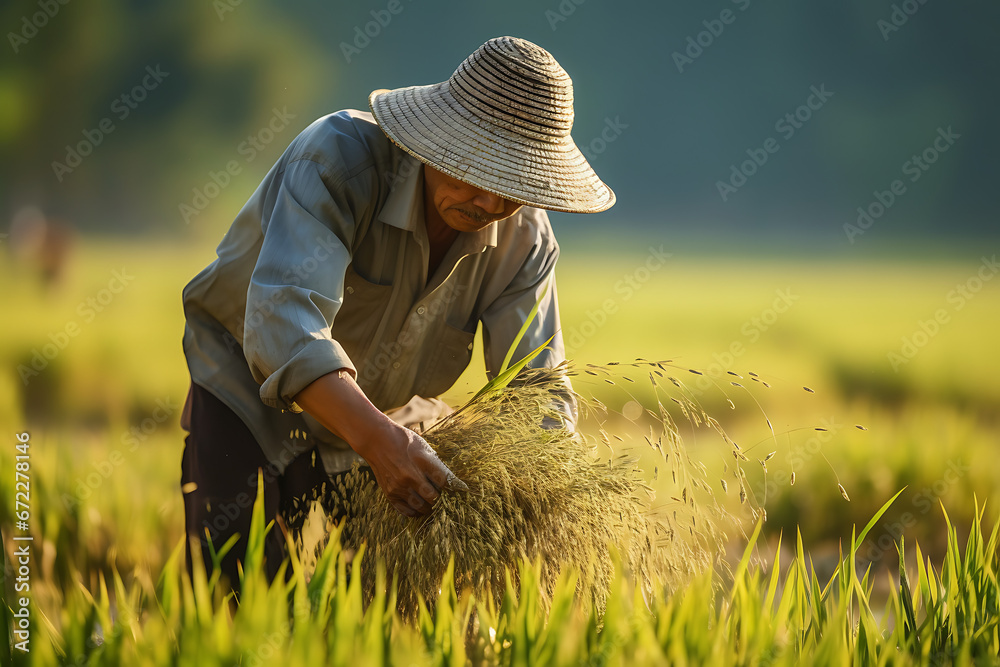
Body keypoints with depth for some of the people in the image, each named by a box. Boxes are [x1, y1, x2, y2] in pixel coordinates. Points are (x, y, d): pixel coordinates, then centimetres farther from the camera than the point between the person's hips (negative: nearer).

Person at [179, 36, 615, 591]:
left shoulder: (524, 238, -16)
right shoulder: (338, 156, -33)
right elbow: (284, 320, -46)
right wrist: (378, 440, -60)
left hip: (384, 414, 4)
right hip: (251, 387, -4)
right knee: (236, 589, -17)